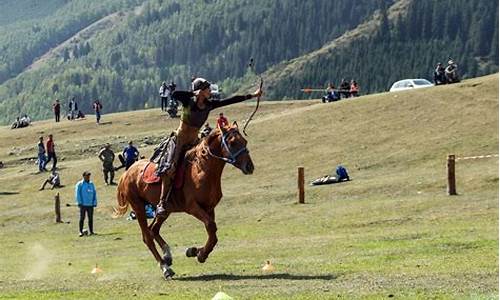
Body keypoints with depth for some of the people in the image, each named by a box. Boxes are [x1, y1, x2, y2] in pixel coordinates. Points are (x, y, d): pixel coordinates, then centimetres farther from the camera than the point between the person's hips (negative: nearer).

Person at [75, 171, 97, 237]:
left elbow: (94, 193, 14)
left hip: (90, 204, 4)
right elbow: (77, 194, -4)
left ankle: (91, 231, 11)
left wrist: (95, 202, 4)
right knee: (82, 218, -4)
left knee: (91, 218, 6)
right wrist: (79, 202, -12)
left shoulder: (91, 184, 14)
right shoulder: (80, 184, 0)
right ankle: (81, 231, -2)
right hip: (83, 204, -4)